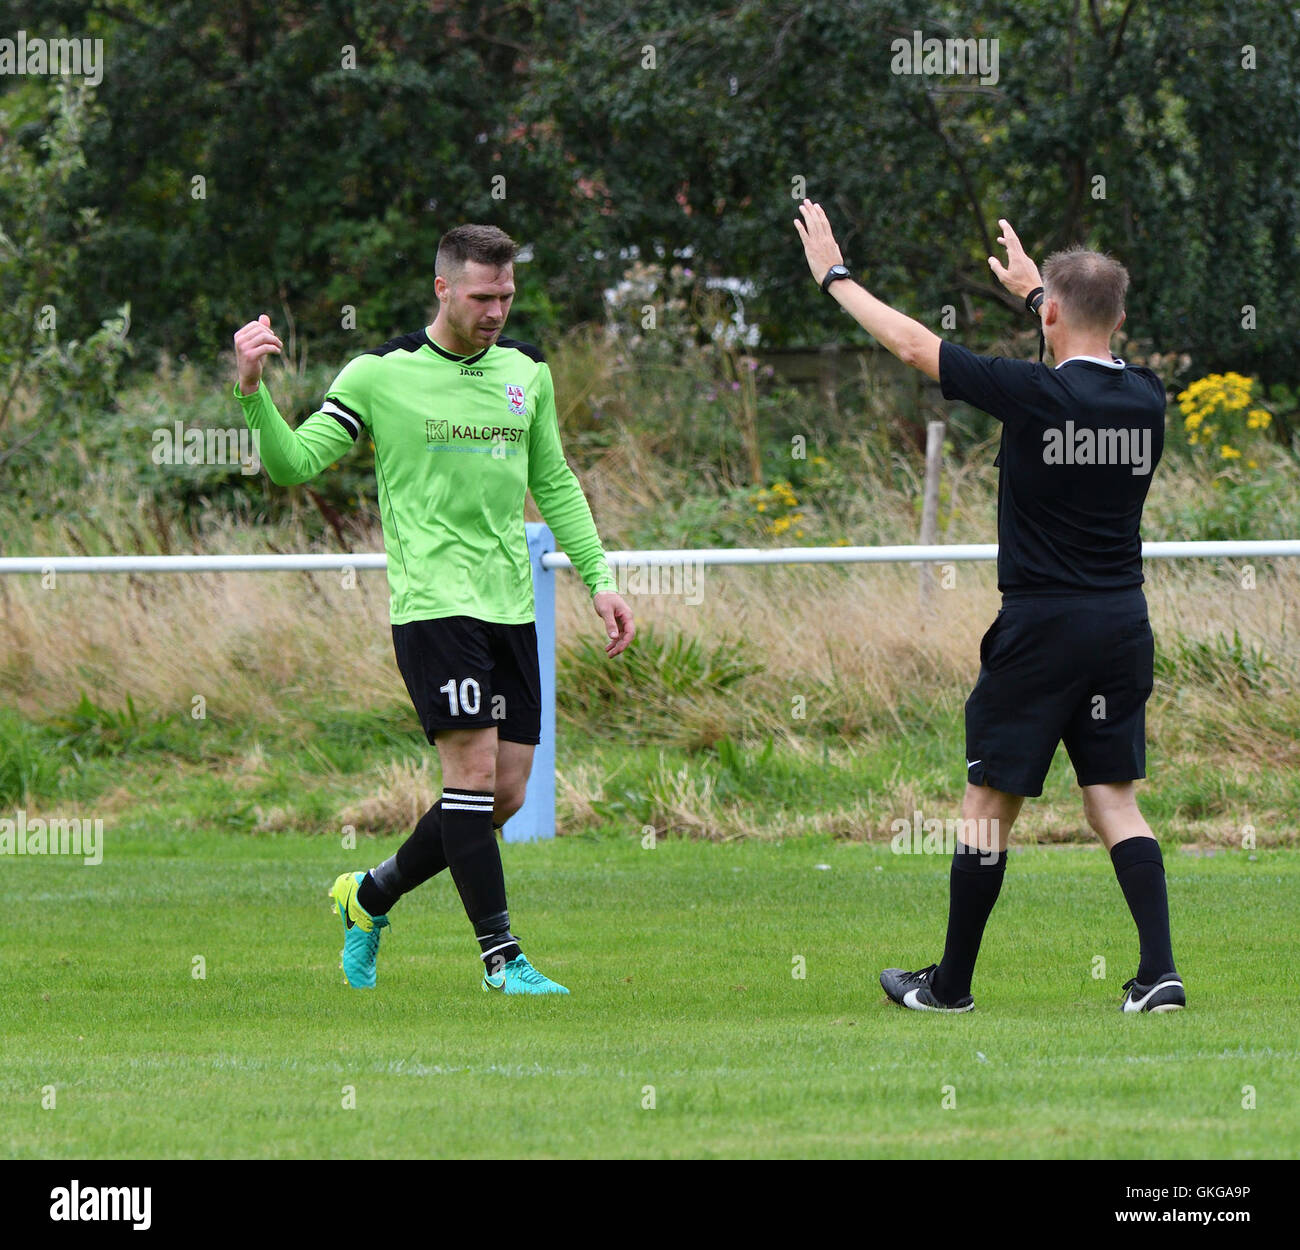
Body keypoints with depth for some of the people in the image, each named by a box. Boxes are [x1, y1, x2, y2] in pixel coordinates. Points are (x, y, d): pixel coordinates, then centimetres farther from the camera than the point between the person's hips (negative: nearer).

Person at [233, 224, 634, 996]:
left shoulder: (526, 373, 11)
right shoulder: (380, 375, -4)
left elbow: (555, 485, 21)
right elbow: (294, 464, -5)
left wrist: (598, 577, 14)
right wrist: (253, 390, -21)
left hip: (512, 606, 6)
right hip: (433, 604, -6)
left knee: (506, 794, 4)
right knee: (474, 770, -15)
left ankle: (370, 896, 24)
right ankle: (502, 958, -10)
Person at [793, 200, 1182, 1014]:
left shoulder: (1036, 394, -14)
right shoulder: (1145, 399, 3)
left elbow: (915, 344, -6)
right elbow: (1096, 353, 29)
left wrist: (836, 277, 7)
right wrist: (1034, 287, 43)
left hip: (1042, 624, -5)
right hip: (1124, 622, 5)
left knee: (991, 803, 5)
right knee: (1114, 800, 8)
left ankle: (950, 985, 13)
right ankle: (1160, 972, -6)